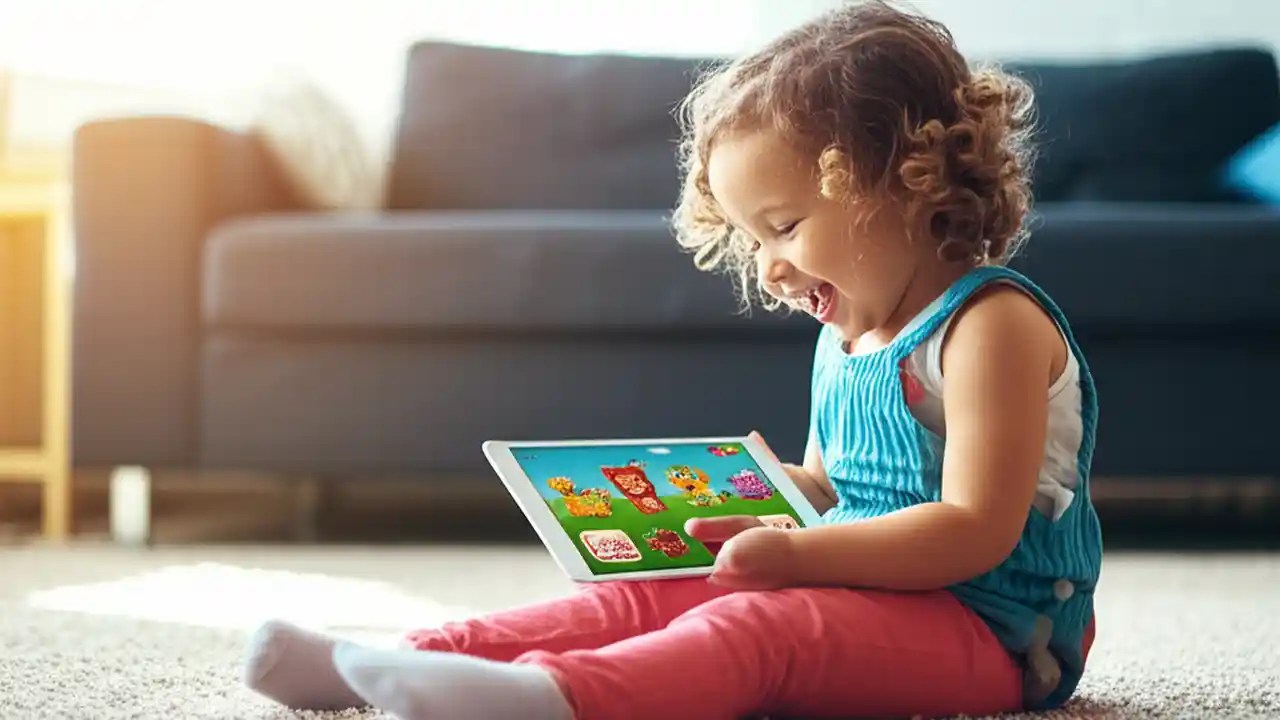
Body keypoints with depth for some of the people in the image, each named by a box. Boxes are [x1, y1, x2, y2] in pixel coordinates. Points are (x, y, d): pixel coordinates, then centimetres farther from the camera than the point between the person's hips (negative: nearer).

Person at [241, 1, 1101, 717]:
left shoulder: (991, 324, -14)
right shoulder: (845, 337, 17)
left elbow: (976, 531, -21)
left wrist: (797, 557, -27)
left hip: (985, 629, -9)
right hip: (855, 591, 9)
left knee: (752, 625, -34)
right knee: (640, 599, -3)